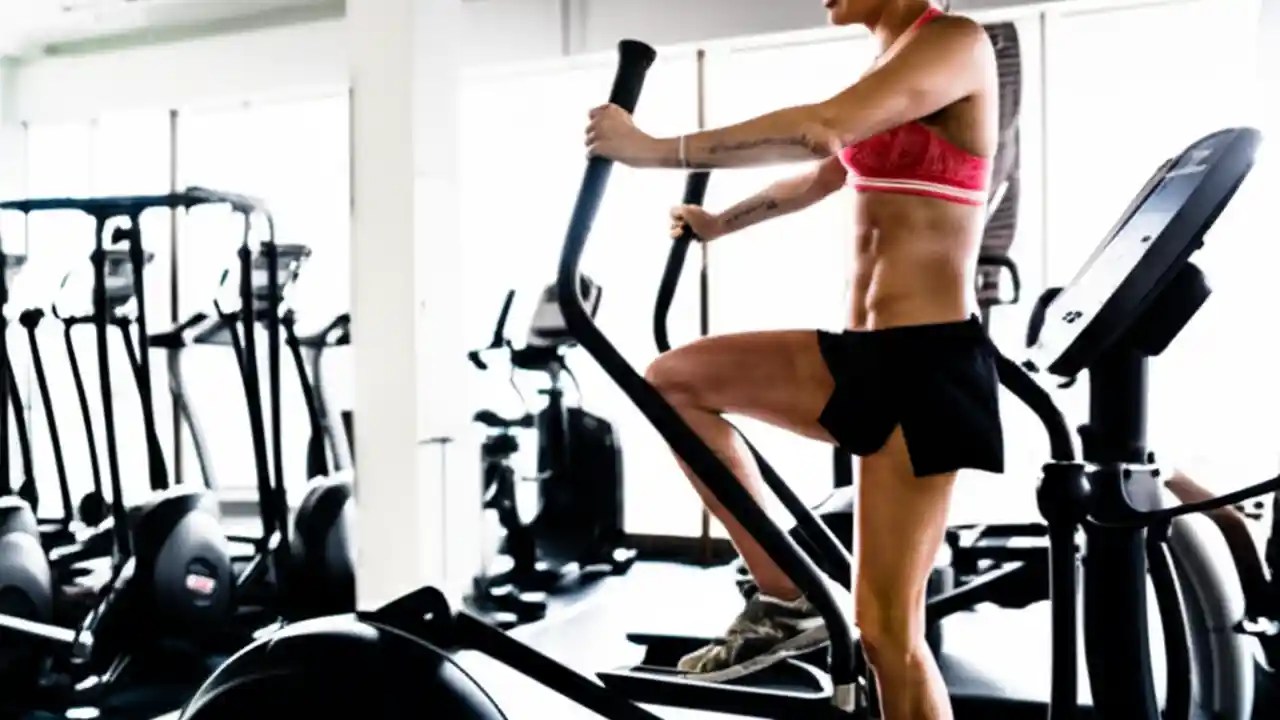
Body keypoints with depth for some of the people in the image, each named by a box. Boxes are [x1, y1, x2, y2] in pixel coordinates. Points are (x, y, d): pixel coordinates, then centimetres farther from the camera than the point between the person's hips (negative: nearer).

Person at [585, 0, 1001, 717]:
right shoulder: (893, 67, 17)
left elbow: (825, 128, -26)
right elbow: (822, 175, 33)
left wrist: (659, 150, -22)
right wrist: (723, 223, 43)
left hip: (929, 359, -9)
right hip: (865, 352, 9)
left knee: (886, 625, -7)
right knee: (674, 379, 2)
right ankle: (785, 601, 5)